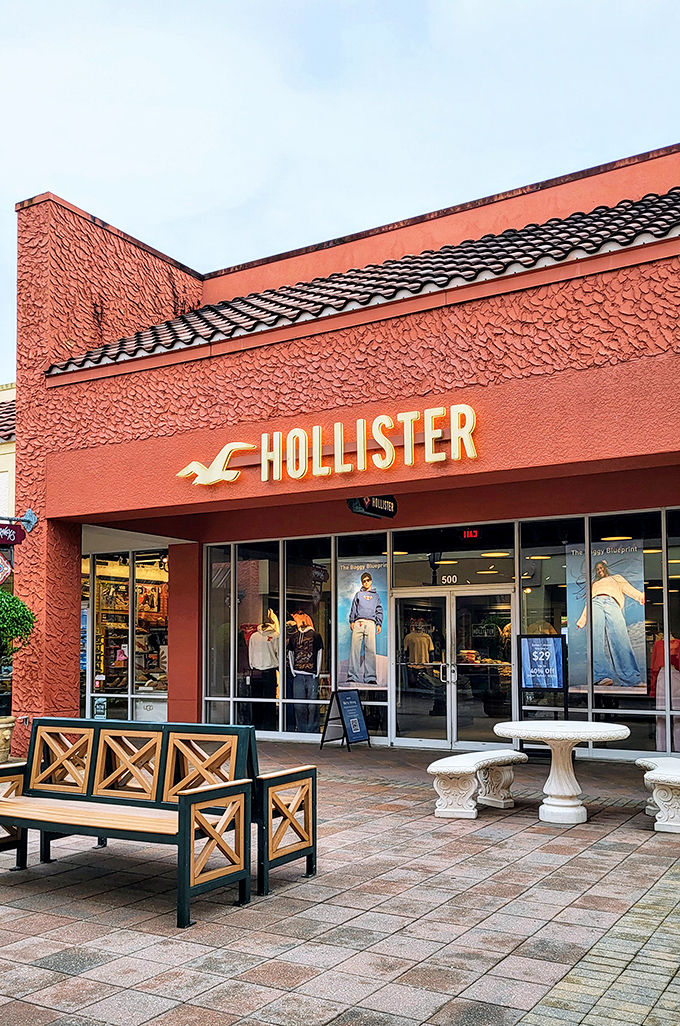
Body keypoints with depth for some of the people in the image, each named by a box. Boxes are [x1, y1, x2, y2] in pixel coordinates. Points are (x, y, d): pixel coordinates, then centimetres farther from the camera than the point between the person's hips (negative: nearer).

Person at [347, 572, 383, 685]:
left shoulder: (376, 595, 24)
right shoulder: (358, 594, 24)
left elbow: (379, 610, 17)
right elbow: (353, 608, 16)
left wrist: (379, 624, 4)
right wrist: (352, 621, 3)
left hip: (370, 623, 0)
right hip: (358, 622, 0)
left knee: (370, 649, -11)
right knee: (355, 648, -11)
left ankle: (370, 677, -13)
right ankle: (353, 675, -16)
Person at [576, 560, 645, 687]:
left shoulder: (616, 578, 37)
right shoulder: (594, 584, 43)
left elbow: (627, 588, 18)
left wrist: (640, 595, -2)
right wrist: (581, 621, 21)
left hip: (612, 603, -2)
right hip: (596, 603, 2)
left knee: (620, 638, -24)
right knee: (597, 639, -24)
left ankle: (632, 678, -36)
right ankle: (602, 676, -40)